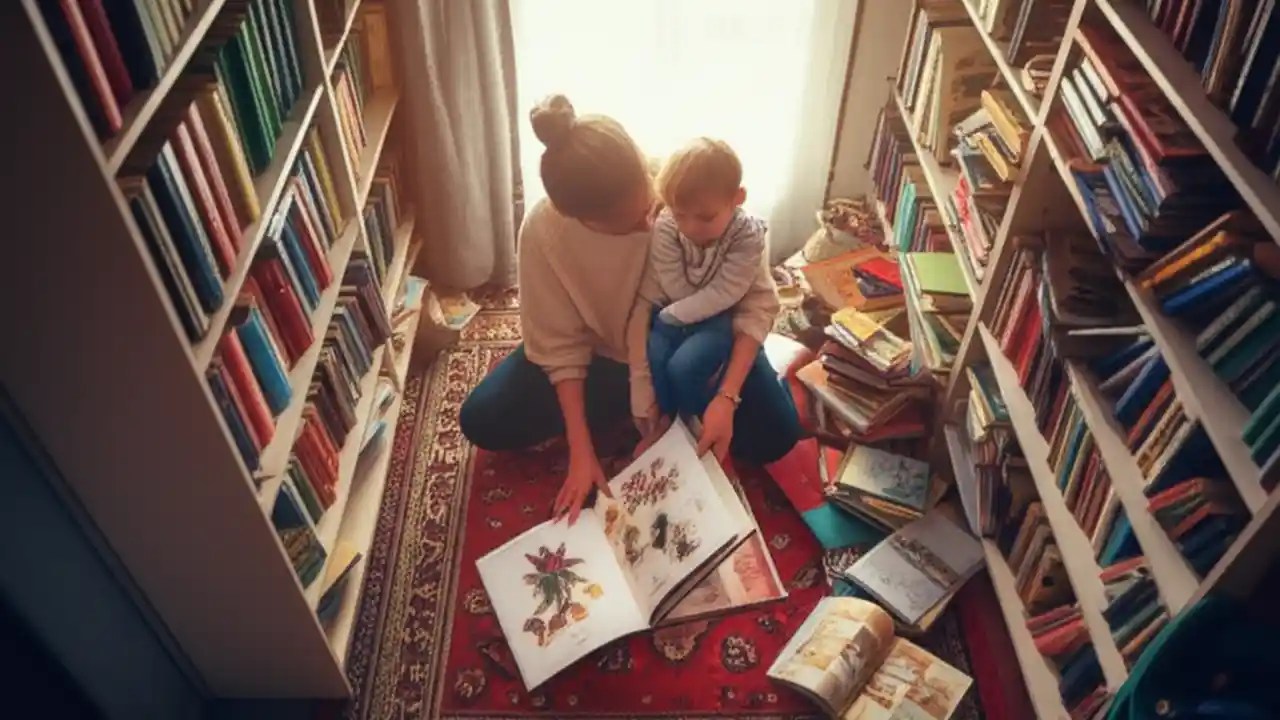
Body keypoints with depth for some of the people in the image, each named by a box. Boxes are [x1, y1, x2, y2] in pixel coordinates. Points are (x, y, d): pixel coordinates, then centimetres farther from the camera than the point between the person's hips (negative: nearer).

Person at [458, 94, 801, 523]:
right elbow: (559, 345, -17)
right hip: (602, 352, 2)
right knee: (483, 422, -9)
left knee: (774, 435, -19)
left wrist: (726, 397, -34)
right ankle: (646, 407, 1)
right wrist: (580, 451, -20)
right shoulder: (544, 231, -29)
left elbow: (756, 300, -23)